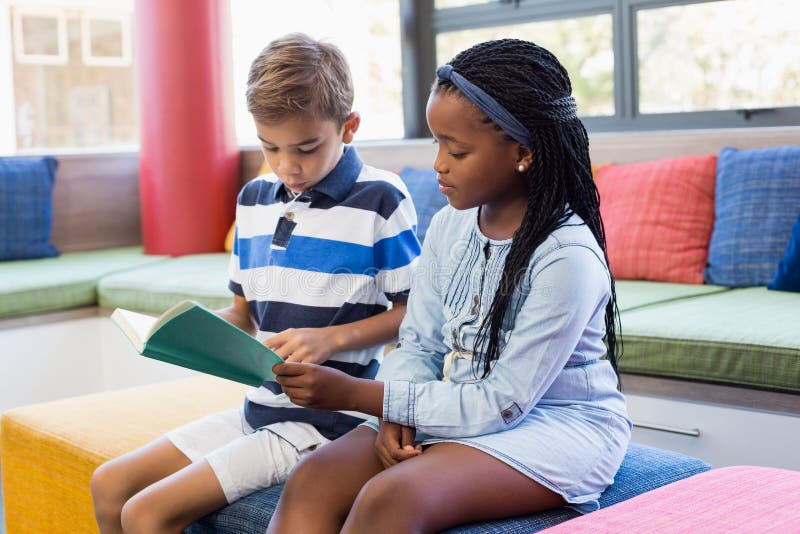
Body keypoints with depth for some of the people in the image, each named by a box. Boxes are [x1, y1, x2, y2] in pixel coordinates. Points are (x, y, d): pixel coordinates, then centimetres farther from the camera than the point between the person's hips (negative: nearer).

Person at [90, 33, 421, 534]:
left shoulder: (380, 200, -11)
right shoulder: (254, 199, 10)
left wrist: (331, 338, -19)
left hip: (326, 418, -7)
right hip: (262, 404, 8)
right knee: (109, 485, 6)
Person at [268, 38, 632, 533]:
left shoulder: (566, 258, -20)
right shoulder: (450, 225, 2)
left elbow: (502, 404, -19)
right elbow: (418, 345, 10)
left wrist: (355, 394, -20)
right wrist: (395, 414, -13)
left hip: (555, 424, -6)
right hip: (453, 409, 7)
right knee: (312, 480, -18)